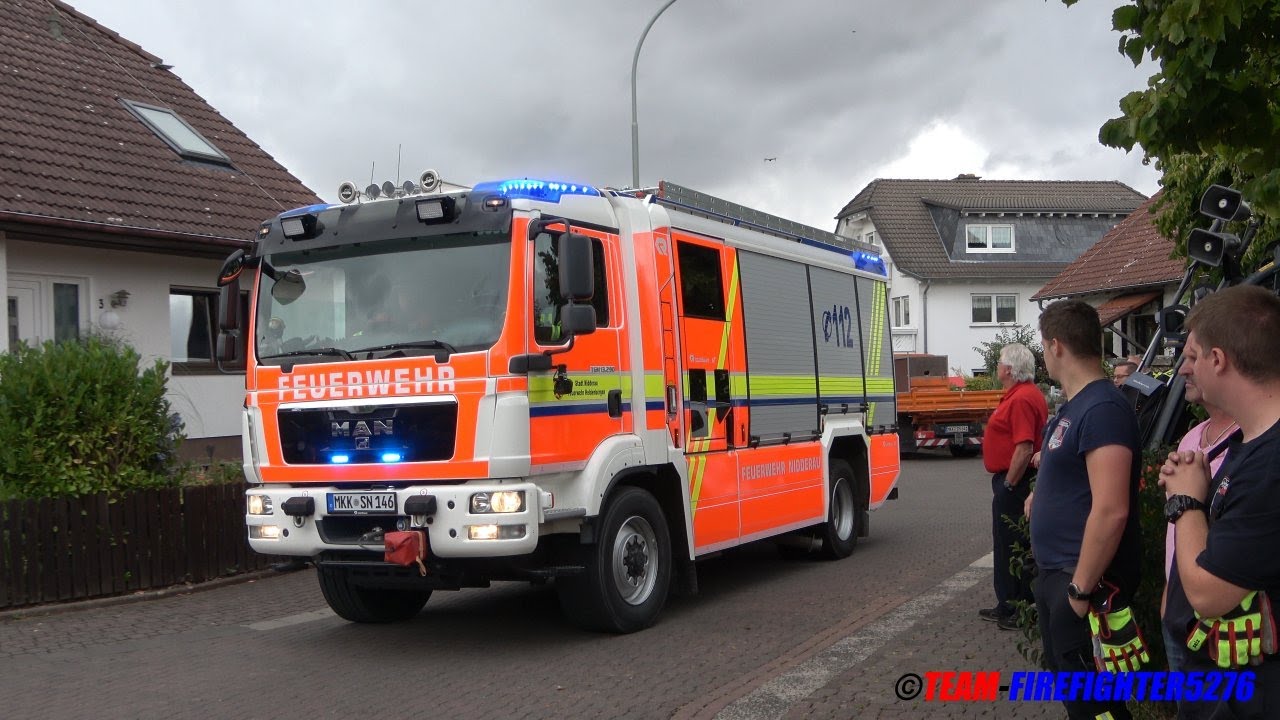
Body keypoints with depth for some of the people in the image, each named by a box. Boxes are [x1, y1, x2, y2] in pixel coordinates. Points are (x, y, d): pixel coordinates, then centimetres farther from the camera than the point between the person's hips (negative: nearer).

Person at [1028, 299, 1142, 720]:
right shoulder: (1072, 406, 11)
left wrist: (1082, 589, -25)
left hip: (1082, 579, -10)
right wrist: (1043, 496, 13)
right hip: (1054, 573, 10)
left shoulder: (1102, 409, -22)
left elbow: (1111, 510, -28)